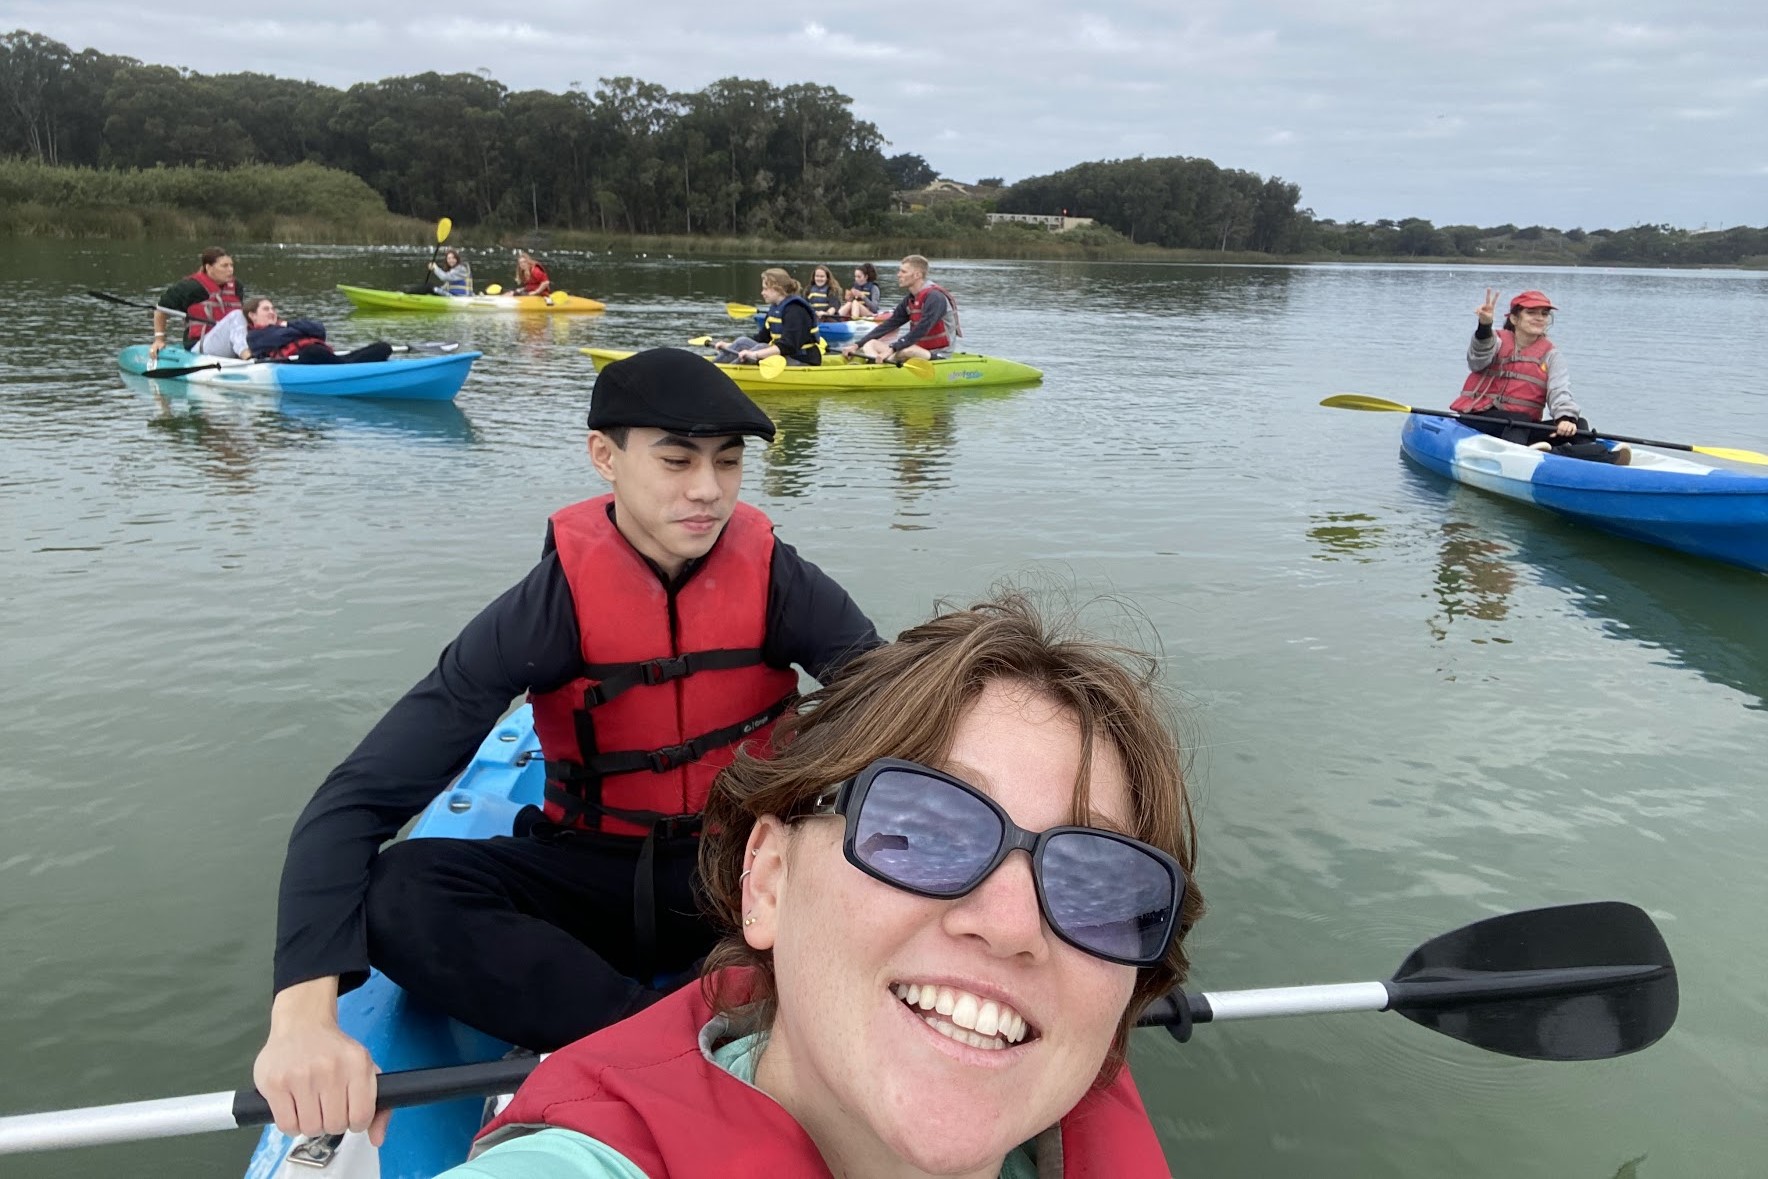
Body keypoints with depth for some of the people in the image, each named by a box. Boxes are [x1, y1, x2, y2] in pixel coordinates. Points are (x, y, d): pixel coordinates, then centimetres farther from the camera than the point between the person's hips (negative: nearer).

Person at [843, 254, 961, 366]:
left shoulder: (935, 297, -15)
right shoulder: (909, 300, 10)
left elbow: (921, 331, -26)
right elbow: (889, 325, 8)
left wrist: (892, 349, -33)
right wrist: (857, 345, 1)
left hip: (938, 355, -9)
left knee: (905, 351, -38)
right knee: (870, 344, -1)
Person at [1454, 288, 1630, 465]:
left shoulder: (1551, 355, 15)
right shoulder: (1498, 342, 11)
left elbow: (1560, 391, -3)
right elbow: (1478, 360, -15)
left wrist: (1565, 417, -26)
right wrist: (1484, 325, -35)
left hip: (1523, 426, 3)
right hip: (1480, 419, -3)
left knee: (1578, 425, -19)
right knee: (1518, 420, -34)